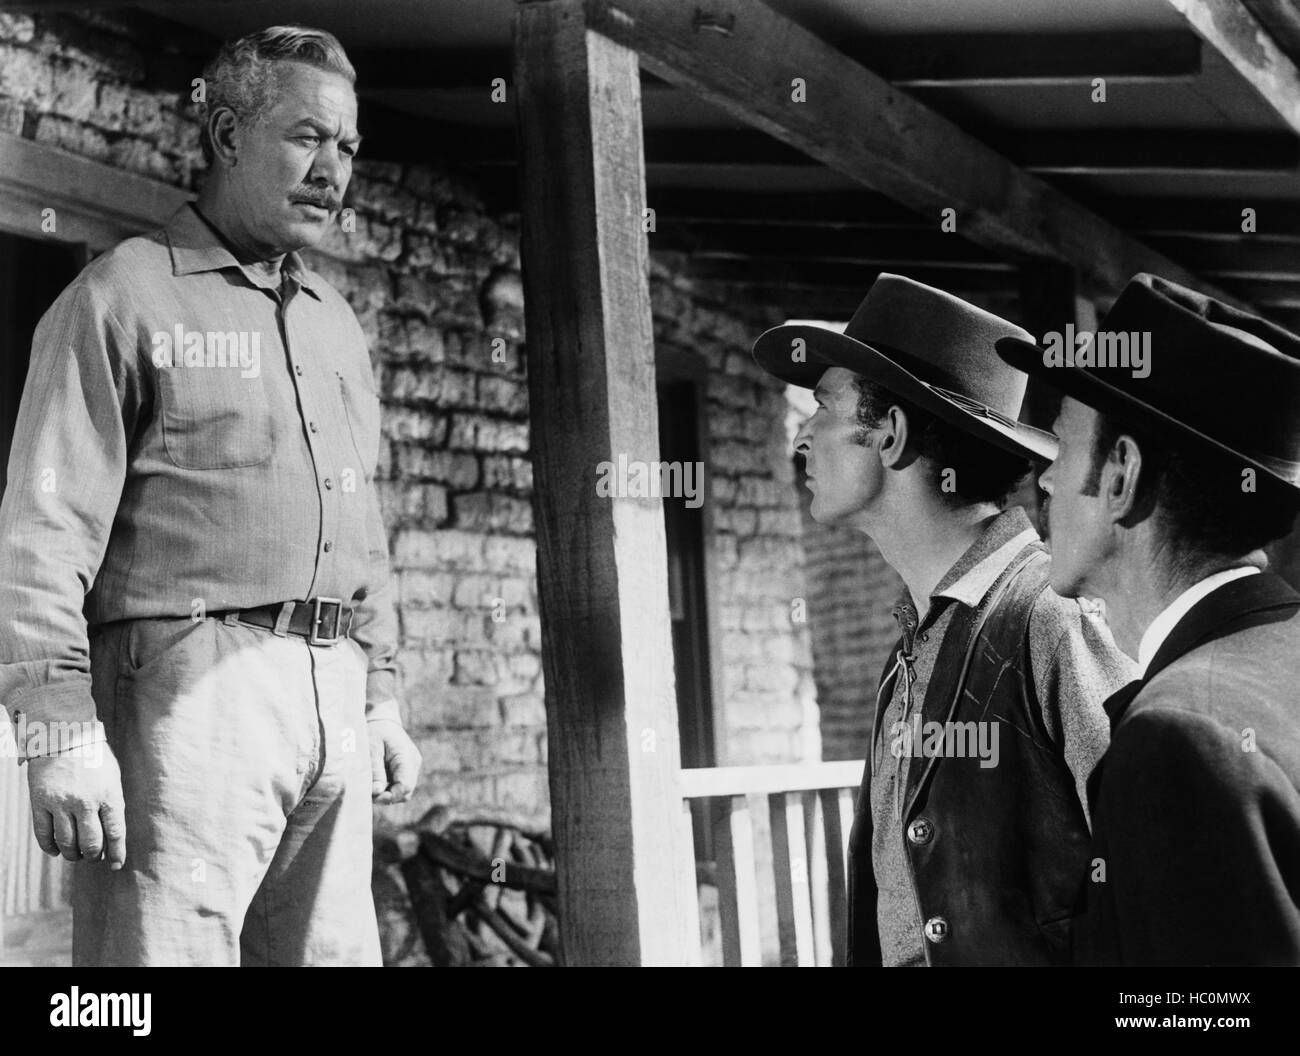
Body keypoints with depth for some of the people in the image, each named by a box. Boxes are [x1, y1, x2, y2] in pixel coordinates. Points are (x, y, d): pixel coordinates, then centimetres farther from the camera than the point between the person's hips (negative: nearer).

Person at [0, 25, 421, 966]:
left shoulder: (338, 325, 22)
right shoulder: (125, 296, 0)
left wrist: (381, 698, 19)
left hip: (331, 697, 7)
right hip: (187, 678, -7)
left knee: (336, 950, 7)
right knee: (166, 948, -8)